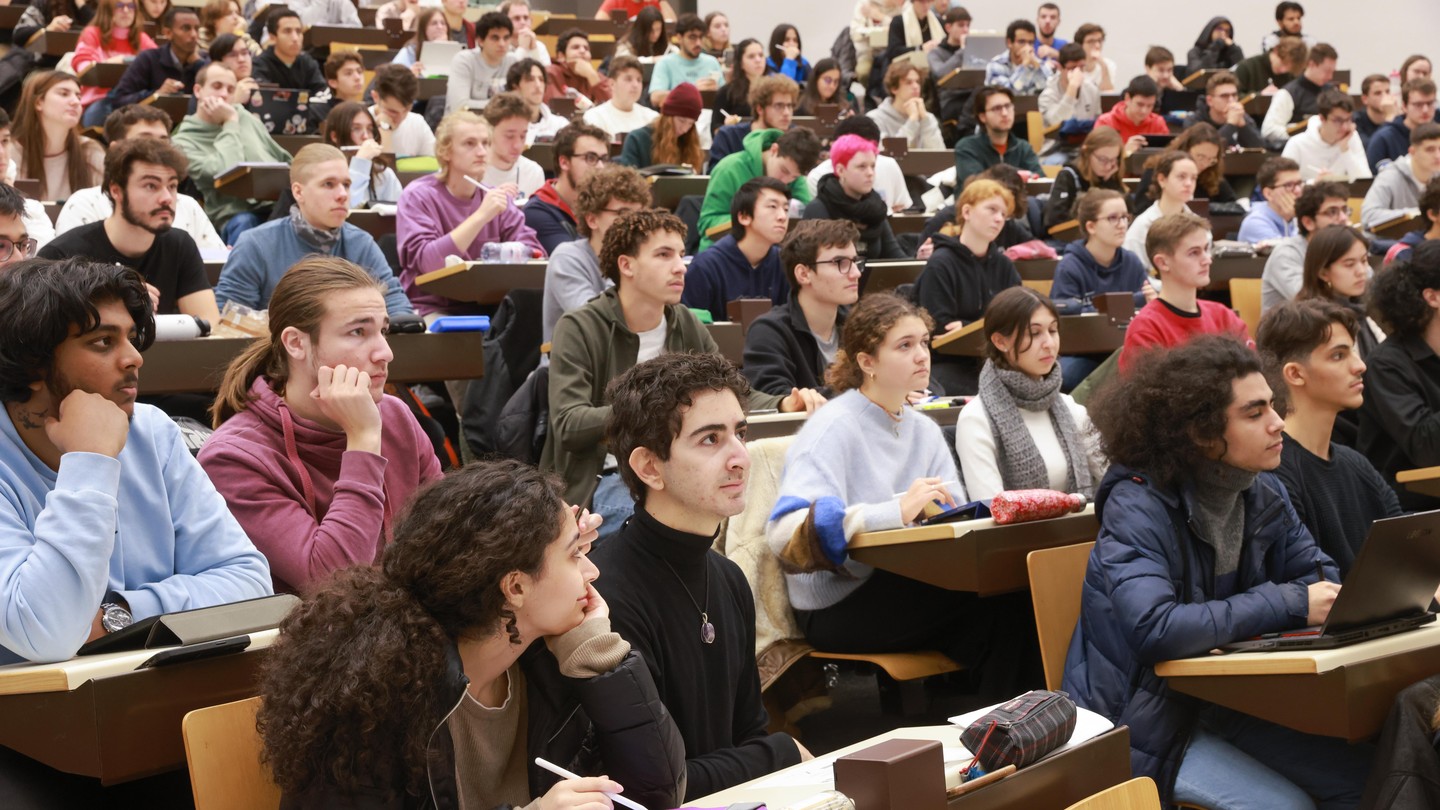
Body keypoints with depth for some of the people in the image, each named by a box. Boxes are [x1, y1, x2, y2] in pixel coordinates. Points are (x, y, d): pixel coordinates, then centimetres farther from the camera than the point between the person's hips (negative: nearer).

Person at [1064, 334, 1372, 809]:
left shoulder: (1263, 492, 0)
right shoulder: (1137, 506, -21)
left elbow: (1320, 574, 9)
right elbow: (1154, 629, -34)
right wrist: (1288, 605, -28)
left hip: (1225, 699, 7)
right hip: (1140, 721, -7)